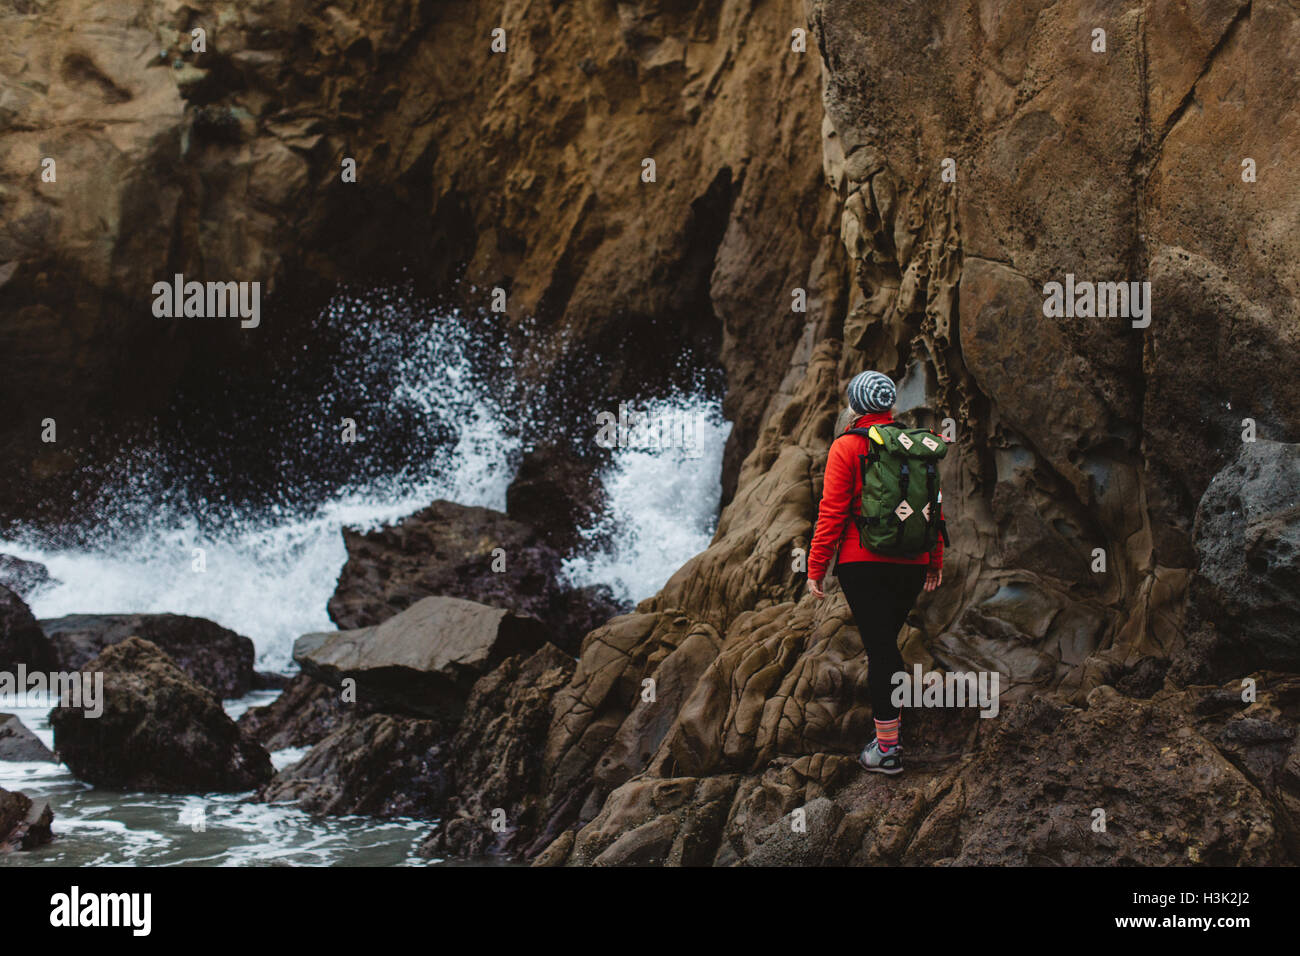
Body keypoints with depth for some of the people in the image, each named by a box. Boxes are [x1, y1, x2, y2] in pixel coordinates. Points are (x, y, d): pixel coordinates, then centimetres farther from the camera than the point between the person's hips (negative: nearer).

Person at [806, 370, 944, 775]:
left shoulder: (847, 447, -7)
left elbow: (832, 512, -10)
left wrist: (816, 567, -4)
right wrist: (935, 560, 22)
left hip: (864, 561, -5)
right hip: (912, 563, 5)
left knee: (878, 647, -4)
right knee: (887, 642, 20)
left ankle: (887, 748, -3)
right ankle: (892, 726, 23)